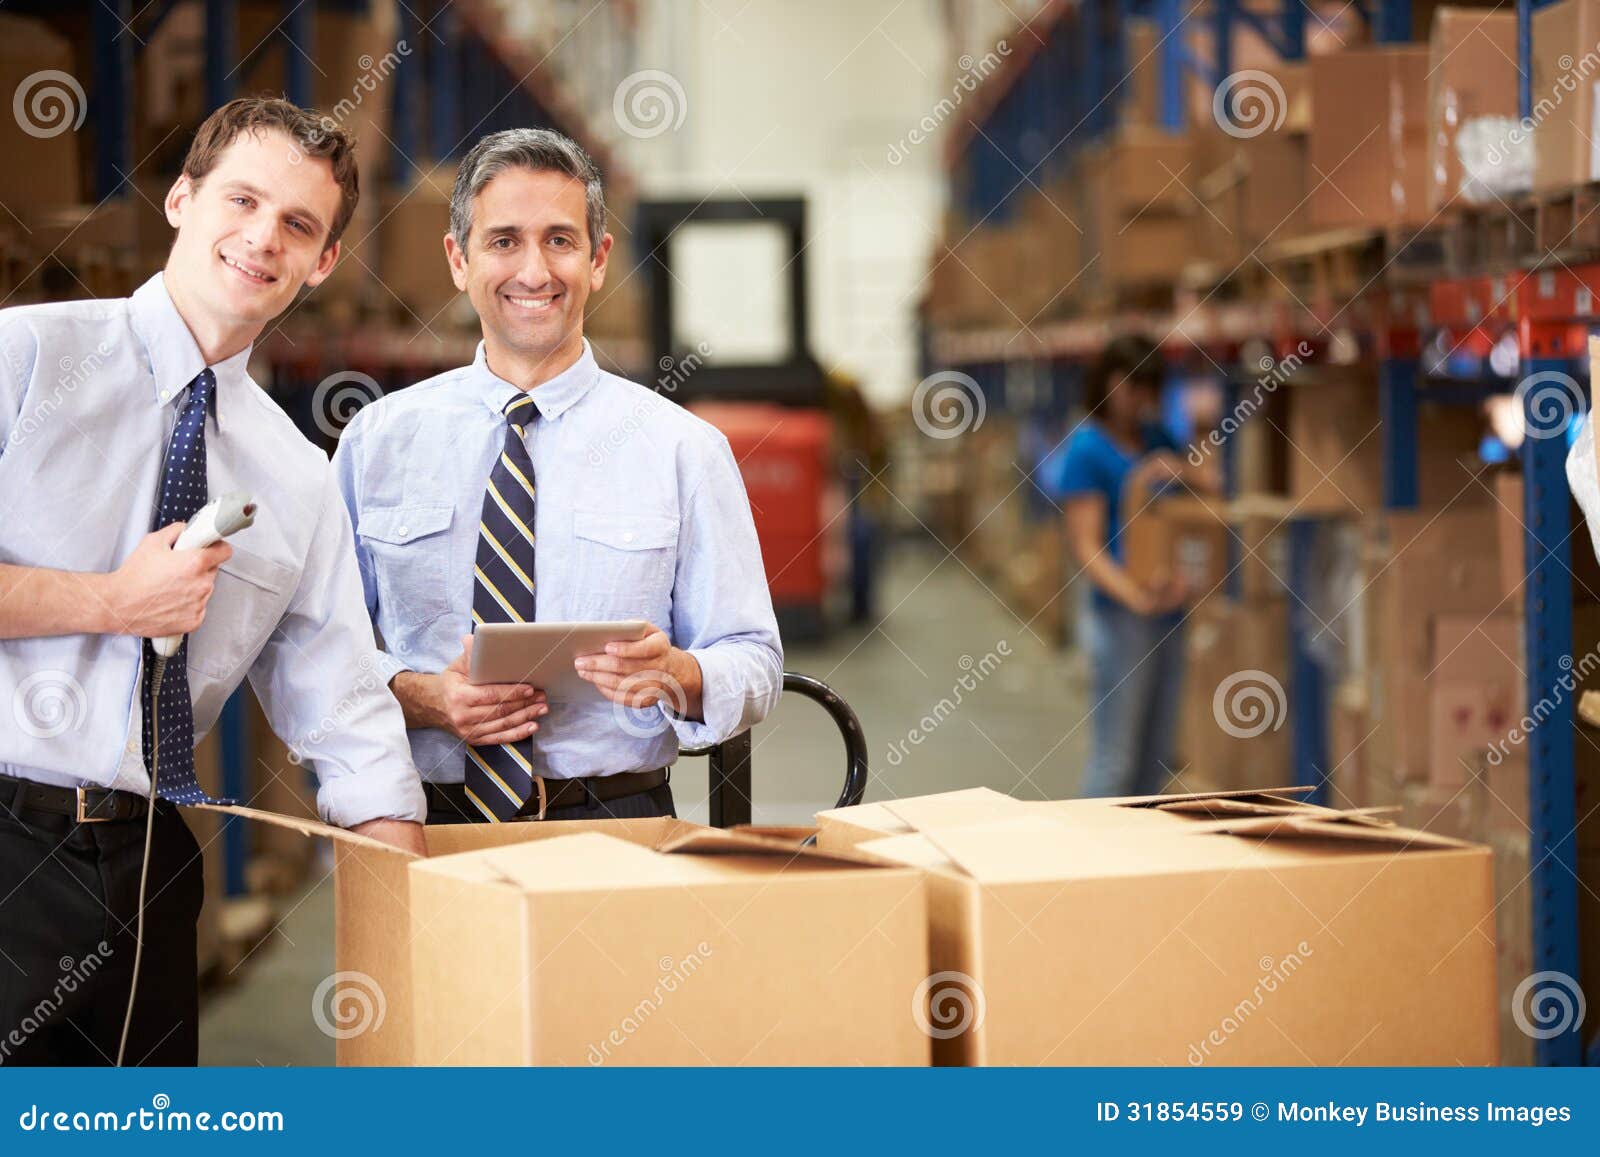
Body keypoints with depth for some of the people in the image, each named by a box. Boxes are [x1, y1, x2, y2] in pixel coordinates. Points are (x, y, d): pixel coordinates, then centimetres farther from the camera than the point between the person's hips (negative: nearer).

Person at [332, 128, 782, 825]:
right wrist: (422, 698, -10)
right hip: (427, 829, 1)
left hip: (617, 828, 0)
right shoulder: (378, 440, 10)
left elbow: (755, 667, 6)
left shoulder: (683, 449, 5)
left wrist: (676, 675, -16)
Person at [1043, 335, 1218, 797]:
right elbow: (1086, 547, -16)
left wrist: (1178, 468, -8)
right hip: (1119, 615, -8)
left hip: (1168, 609, 8)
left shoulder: (1154, 439, 11)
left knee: (1156, 755, 13)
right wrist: (1137, 597, -30)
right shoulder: (1087, 451, -11)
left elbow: (1211, 485, 13)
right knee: (1116, 757, -6)